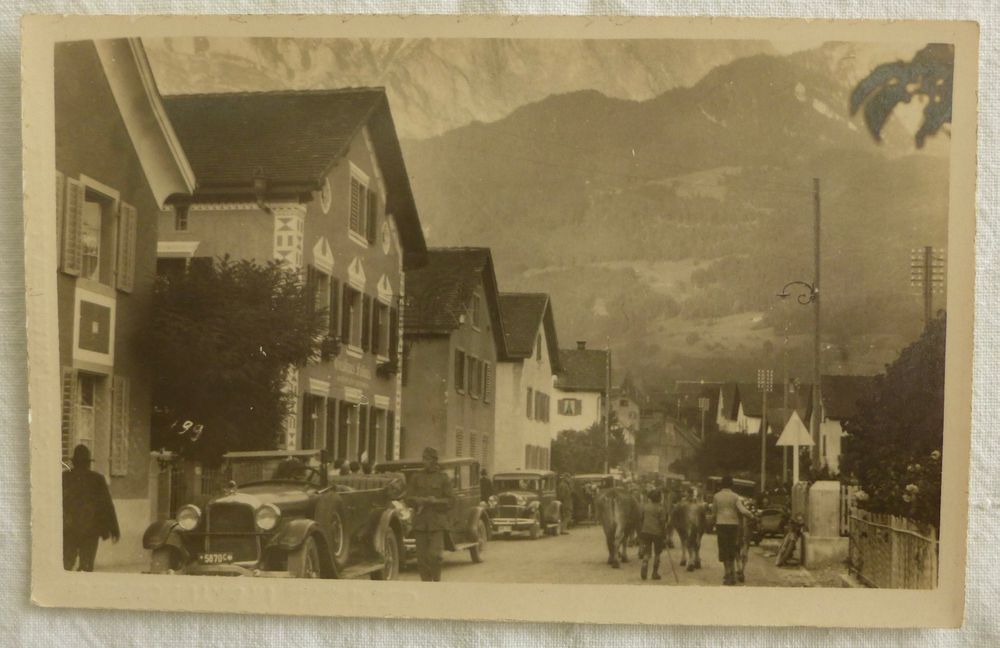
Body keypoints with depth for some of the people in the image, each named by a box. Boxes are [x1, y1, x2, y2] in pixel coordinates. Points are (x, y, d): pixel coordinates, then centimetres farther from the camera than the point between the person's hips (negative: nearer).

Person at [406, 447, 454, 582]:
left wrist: (435, 501, -15)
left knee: (434, 555, -12)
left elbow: (449, 501, 2)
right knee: (421, 557, 0)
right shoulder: (416, 477, 11)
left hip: (437, 522, -2)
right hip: (420, 522, 3)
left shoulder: (444, 478, 4)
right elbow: (409, 498, 8)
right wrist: (419, 500, -12)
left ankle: (436, 581, 8)